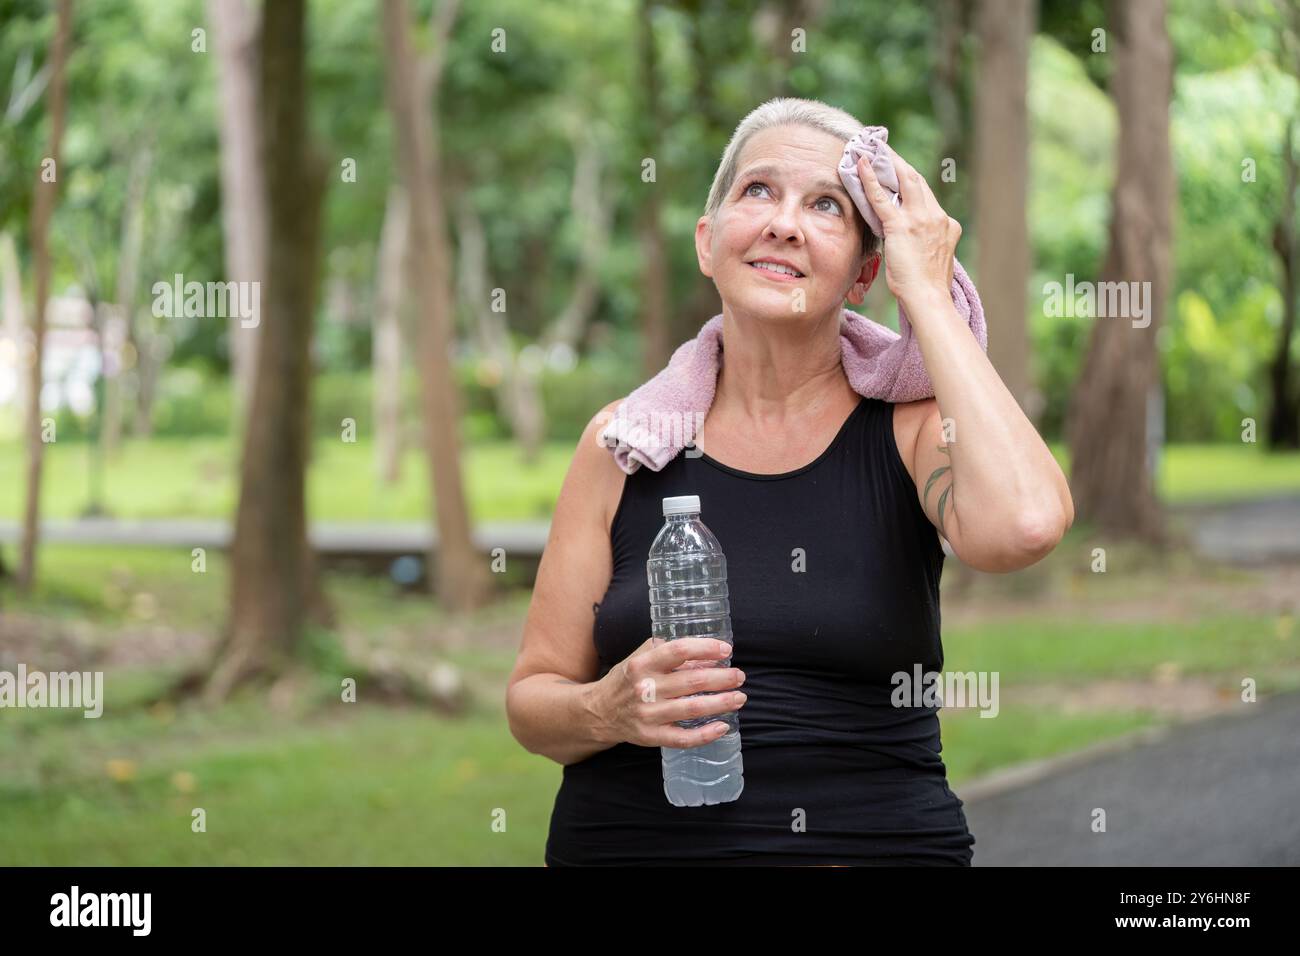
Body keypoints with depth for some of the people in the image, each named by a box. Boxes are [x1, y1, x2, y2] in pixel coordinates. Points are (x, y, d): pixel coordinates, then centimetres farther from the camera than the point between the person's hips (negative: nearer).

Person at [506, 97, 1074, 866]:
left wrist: (925, 292, -11)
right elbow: (532, 701, 10)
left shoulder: (912, 434, 2)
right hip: (634, 844, 3)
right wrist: (608, 712, -13)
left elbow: (1023, 526, -21)